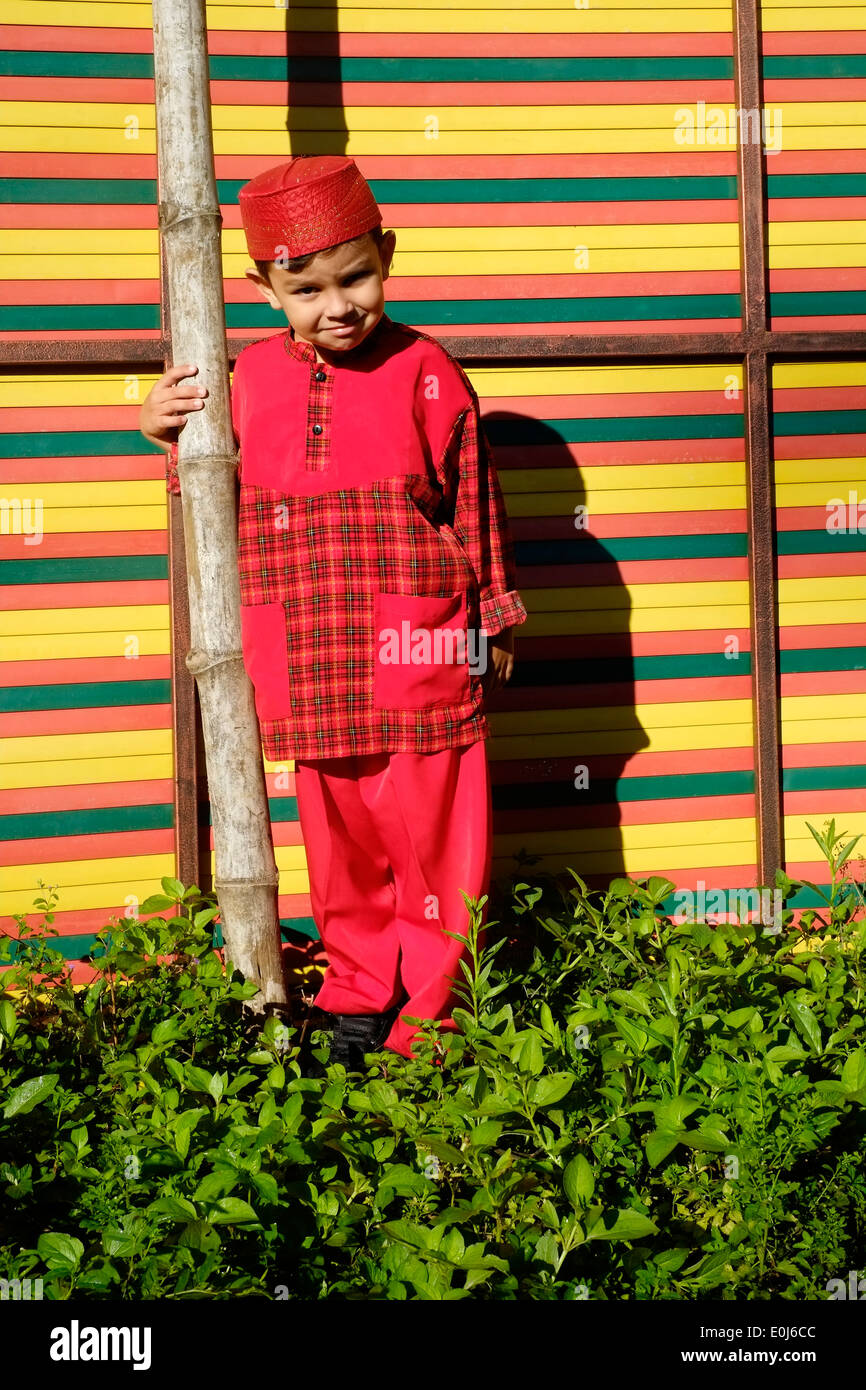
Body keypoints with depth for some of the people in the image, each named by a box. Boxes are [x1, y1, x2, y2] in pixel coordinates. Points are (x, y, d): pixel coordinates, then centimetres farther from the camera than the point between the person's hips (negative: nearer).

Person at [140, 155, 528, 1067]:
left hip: (419, 656, -3)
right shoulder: (252, 378, 4)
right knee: (339, 835, 14)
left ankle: (432, 1010, 19)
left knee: (433, 832, 4)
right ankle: (358, 992, 30)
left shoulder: (425, 375, -5)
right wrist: (175, 438, 0)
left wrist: (492, 622, 6)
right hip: (312, 666, 3)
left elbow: (474, 504, 2)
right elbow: (227, 502, 16)